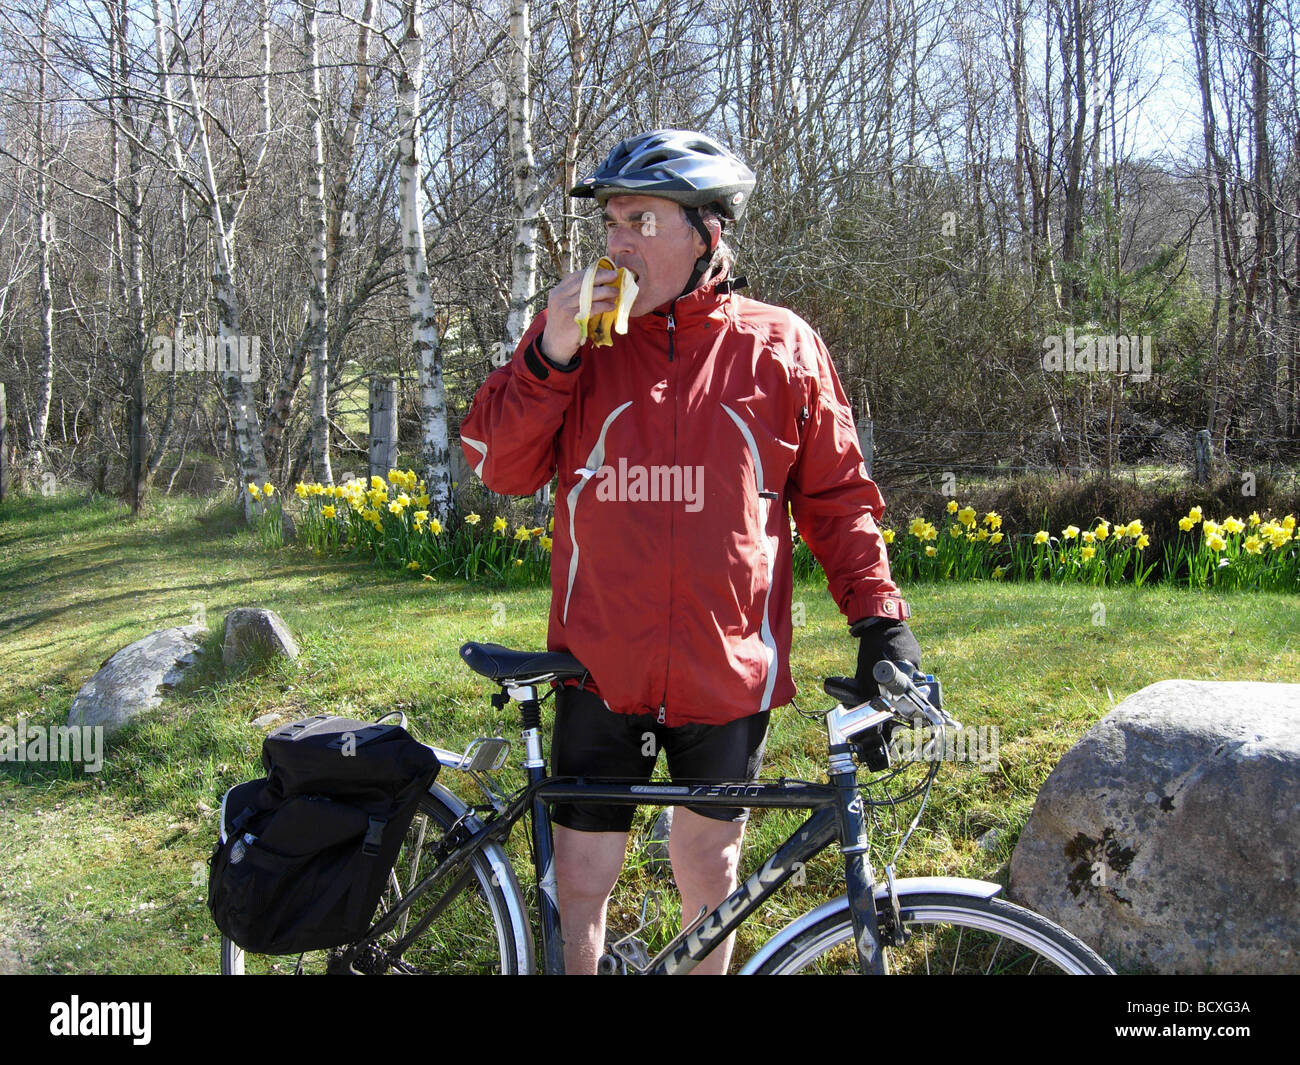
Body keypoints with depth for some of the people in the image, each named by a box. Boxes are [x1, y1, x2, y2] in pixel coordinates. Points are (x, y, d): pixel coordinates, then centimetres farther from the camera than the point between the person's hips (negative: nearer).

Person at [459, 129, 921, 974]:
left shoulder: (781, 348, 0)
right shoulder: (576, 330, 2)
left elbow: (837, 495, 6)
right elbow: (500, 467, -2)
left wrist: (880, 614, -2)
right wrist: (551, 355, -15)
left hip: (728, 673, 0)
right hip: (601, 671, 0)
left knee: (711, 869, 17)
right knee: (581, 882, 6)